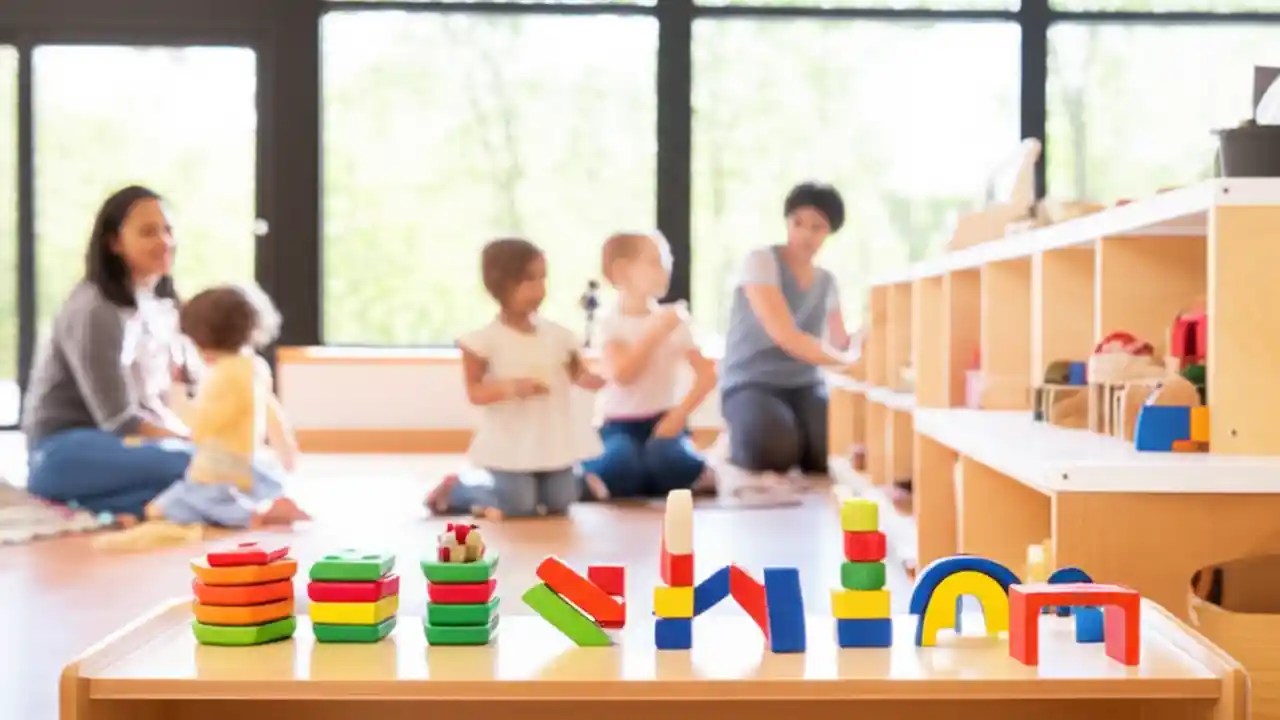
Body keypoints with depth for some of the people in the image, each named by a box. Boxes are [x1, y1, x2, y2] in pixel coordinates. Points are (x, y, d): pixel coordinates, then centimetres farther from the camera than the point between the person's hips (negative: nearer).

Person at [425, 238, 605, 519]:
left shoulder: (557, 335, 3)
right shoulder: (485, 339, -12)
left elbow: (578, 374, 12)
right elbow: (474, 392, -11)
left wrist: (600, 378, -11)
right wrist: (510, 387, -28)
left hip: (553, 441, 5)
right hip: (510, 445, -5)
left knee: (557, 504, 3)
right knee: (517, 507, -9)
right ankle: (456, 490, 15)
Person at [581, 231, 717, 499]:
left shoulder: (674, 320, 5)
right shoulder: (610, 323, -4)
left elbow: (707, 373, 1)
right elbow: (621, 375, -20)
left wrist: (680, 413, -12)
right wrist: (655, 332, -17)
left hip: (662, 420, 3)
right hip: (620, 425, -2)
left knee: (667, 459, -32)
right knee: (622, 464, -37)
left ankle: (703, 476, -5)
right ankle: (587, 481, -10)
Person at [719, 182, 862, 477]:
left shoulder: (827, 281, 11)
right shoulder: (761, 261, -10)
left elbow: (840, 344, 10)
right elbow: (784, 335, -21)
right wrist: (848, 361, -23)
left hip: (804, 384, 5)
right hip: (751, 383, -4)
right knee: (773, 447, -37)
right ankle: (740, 444, -1)